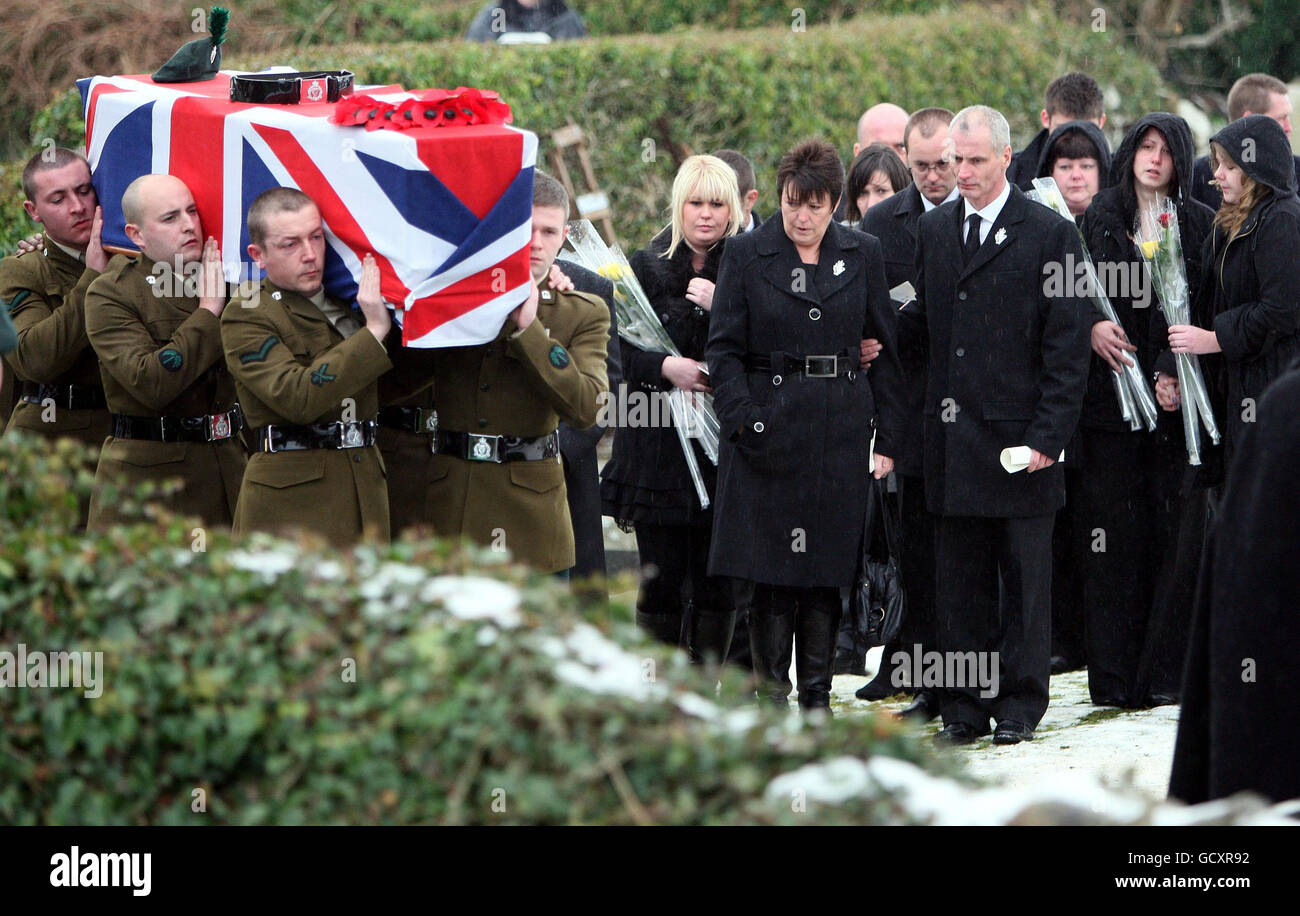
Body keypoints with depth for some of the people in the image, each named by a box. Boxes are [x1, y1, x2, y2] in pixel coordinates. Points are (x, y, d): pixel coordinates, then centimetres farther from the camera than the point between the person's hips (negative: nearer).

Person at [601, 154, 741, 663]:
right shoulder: (647, 267, 7)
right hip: (659, 443, 0)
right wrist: (665, 368, -15)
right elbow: (624, 353, 3)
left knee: (717, 586, -1)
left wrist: (721, 307, -15)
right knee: (661, 580, -1)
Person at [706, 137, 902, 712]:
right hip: (768, 422, -2)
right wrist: (742, 421, -11)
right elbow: (725, 348, 1)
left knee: (827, 567, 4)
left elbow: (885, 350, 9)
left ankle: (817, 695, 10)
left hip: (839, 428, 2)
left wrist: (888, 436, 4)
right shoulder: (746, 255, 3)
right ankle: (770, 691, 3)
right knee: (769, 563, -5)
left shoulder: (863, 255, 8)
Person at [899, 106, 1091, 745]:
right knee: (960, 575, 6)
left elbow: (1067, 349, -6)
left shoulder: (1050, 235, -4)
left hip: (1021, 434, -4)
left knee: (1024, 575, 3)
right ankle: (965, 707, 12)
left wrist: (1049, 436, -12)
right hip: (954, 437, 4)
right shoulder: (933, 230, 12)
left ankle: (1020, 703, 10)